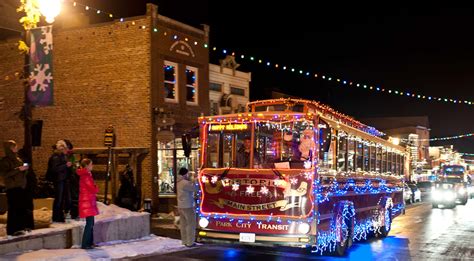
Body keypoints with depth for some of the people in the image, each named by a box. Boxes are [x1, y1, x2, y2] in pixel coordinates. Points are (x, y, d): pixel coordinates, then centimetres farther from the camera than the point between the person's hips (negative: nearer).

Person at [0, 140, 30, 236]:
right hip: (12, 188, -7)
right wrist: (18, 169, -18)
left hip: (21, 187, 7)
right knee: (13, 208, -8)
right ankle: (12, 230, -2)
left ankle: (20, 227, 13)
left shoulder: (17, 159, 17)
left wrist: (24, 169, 2)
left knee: (22, 208, 4)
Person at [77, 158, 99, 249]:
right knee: (89, 224, -9)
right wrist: (96, 188, 2)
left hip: (89, 202, 10)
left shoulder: (86, 175, 14)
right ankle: (85, 244, -5)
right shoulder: (85, 176, -16)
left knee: (91, 223, 13)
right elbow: (93, 189, -17)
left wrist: (94, 188, -3)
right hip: (87, 202, -10)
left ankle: (90, 243, 20)